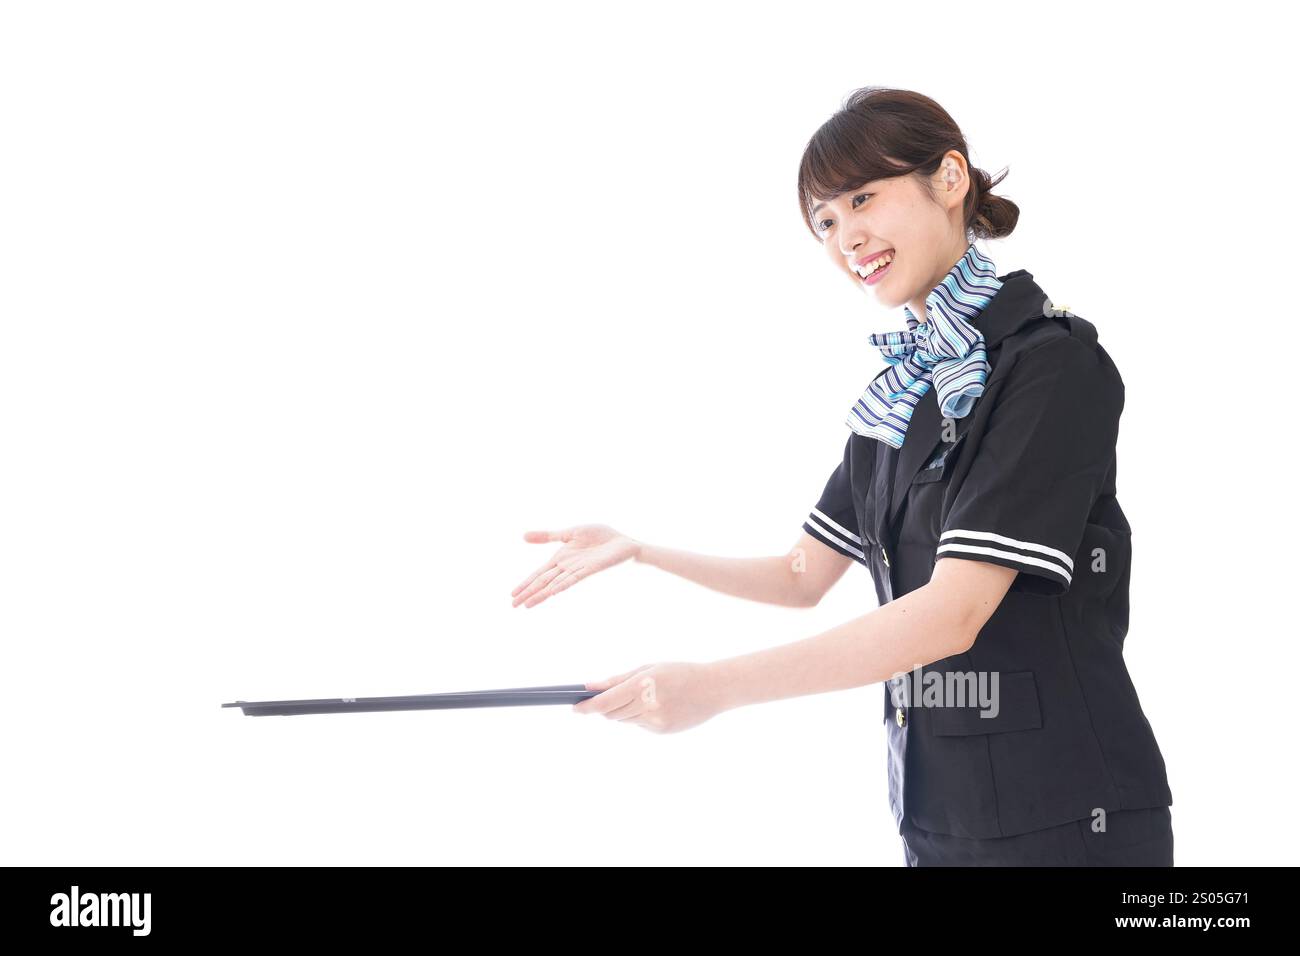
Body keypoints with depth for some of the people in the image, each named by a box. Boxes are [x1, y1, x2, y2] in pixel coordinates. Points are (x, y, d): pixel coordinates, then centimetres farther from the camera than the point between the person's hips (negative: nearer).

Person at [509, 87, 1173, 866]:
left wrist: (718, 685, -26)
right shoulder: (897, 397, 10)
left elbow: (954, 612, -22)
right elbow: (804, 576, 17)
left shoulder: (1053, 365, -14)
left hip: (1063, 816, -7)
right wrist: (636, 552, 6)